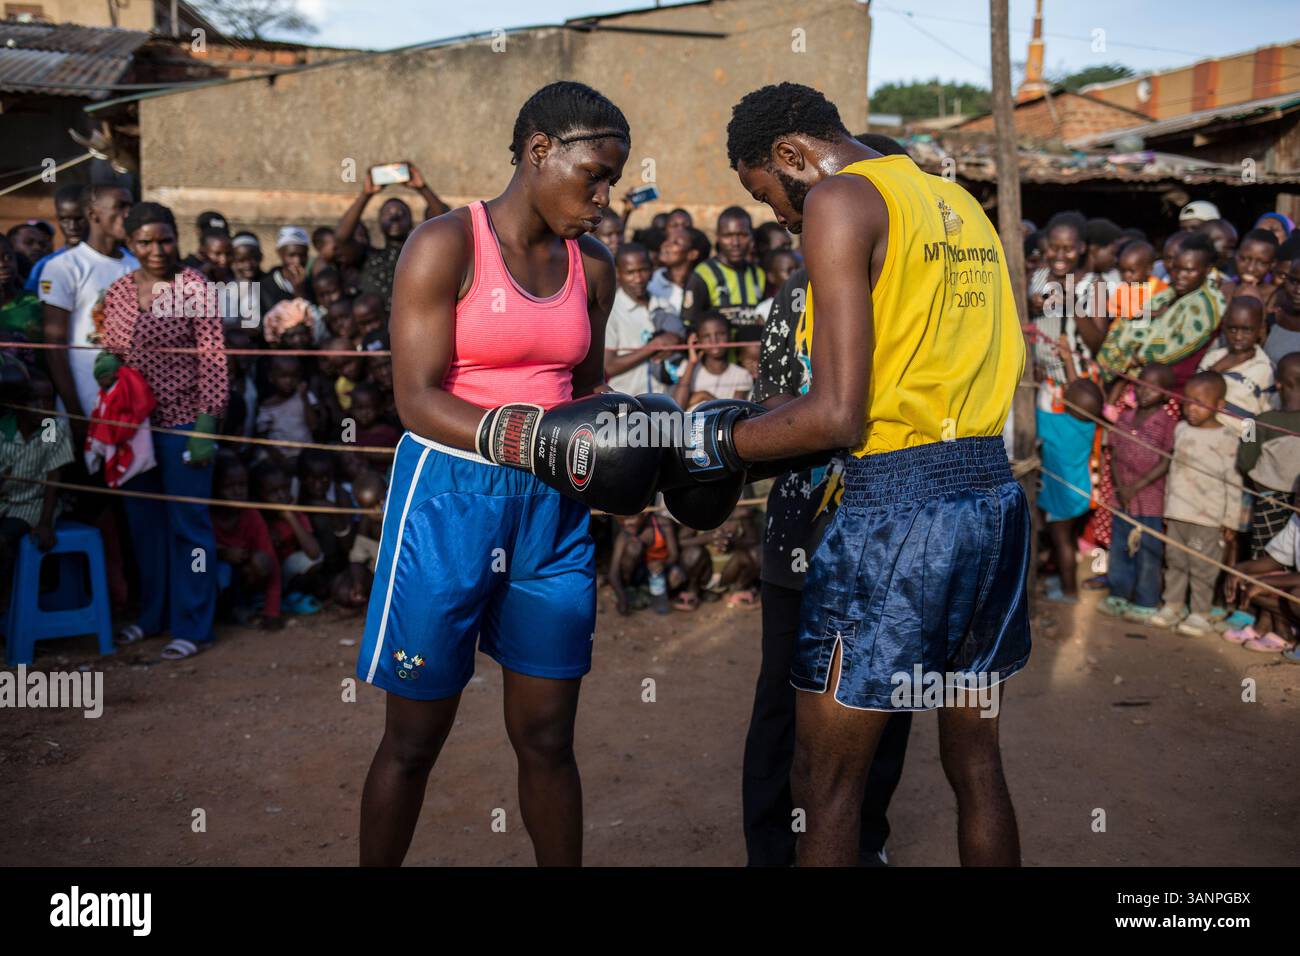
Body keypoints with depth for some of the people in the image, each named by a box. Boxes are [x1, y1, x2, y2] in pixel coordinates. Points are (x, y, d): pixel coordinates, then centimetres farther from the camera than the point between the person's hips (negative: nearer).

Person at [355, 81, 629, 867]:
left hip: (552, 508, 5)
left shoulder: (592, 264, 8)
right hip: (449, 498, -4)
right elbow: (417, 398, -15)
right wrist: (518, 438, -31)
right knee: (416, 736, 8)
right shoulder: (446, 244, -9)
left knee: (547, 736, 10)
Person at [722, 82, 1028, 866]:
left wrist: (717, 438, -3)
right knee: (975, 759, 18)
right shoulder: (960, 202, 16)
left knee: (826, 786, 2)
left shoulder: (839, 197, -7)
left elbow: (838, 415, -16)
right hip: (996, 493, 9)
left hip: (896, 501, -8)